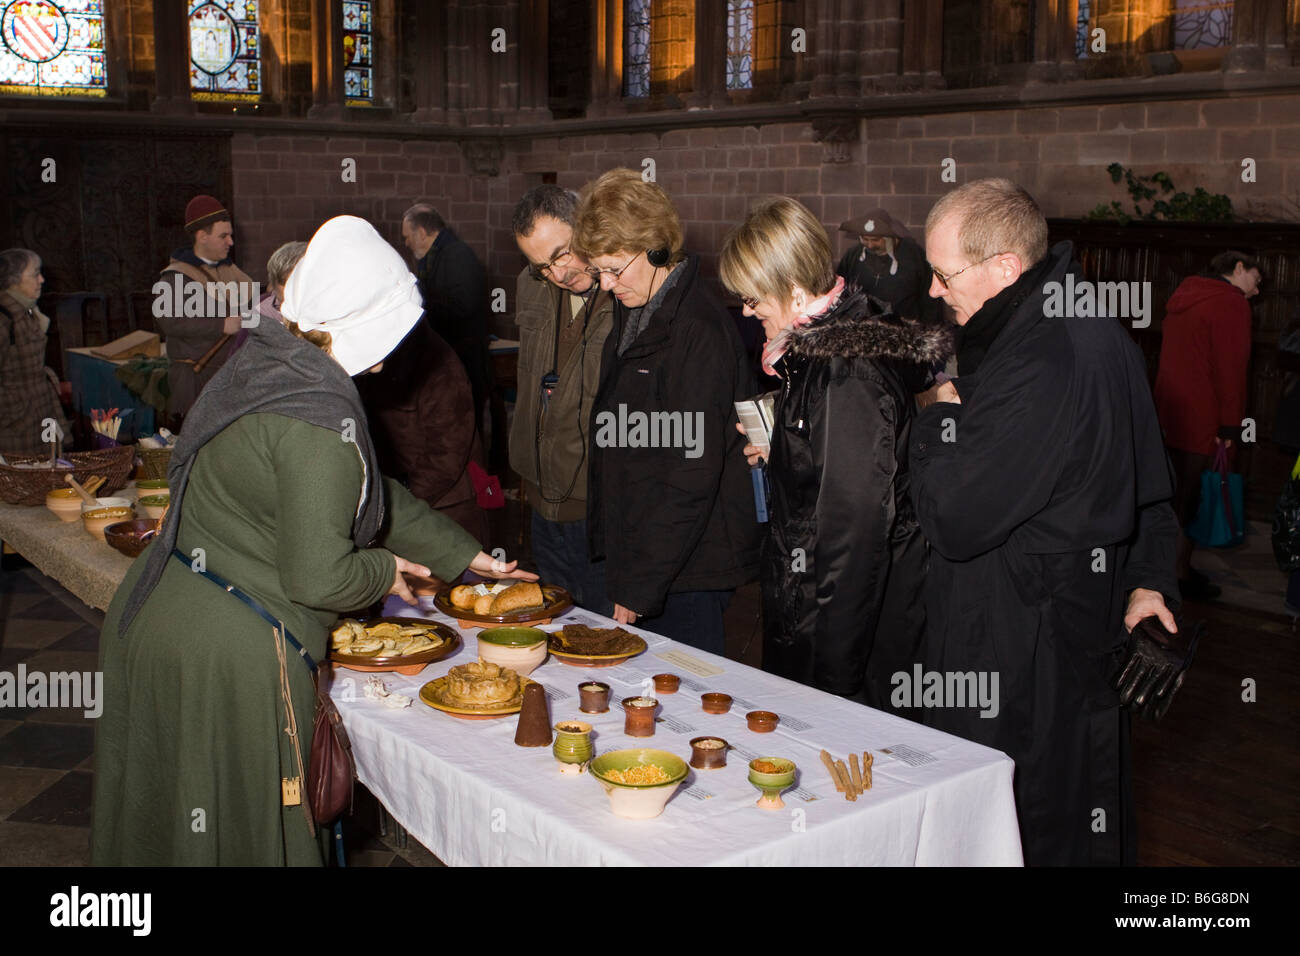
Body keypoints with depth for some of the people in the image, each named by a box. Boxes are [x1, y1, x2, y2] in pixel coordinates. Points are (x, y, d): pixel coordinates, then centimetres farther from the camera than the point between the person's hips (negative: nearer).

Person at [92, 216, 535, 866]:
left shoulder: (263, 362, 8)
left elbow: (367, 492, 16)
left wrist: (466, 556, 20)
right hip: (228, 653, -9)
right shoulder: (319, 420, -23)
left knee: (163, 823, 23)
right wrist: (385, 569, -2)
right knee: (242, 834, 9)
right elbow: (317, 576, -24)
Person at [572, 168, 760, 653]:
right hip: (637, 558, 8)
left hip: (686, 575, -8)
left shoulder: (700, 331, -19)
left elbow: (692, 476, -20)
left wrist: (640, 586, -18)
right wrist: (614, 556, 10)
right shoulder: (633, 314, 10)